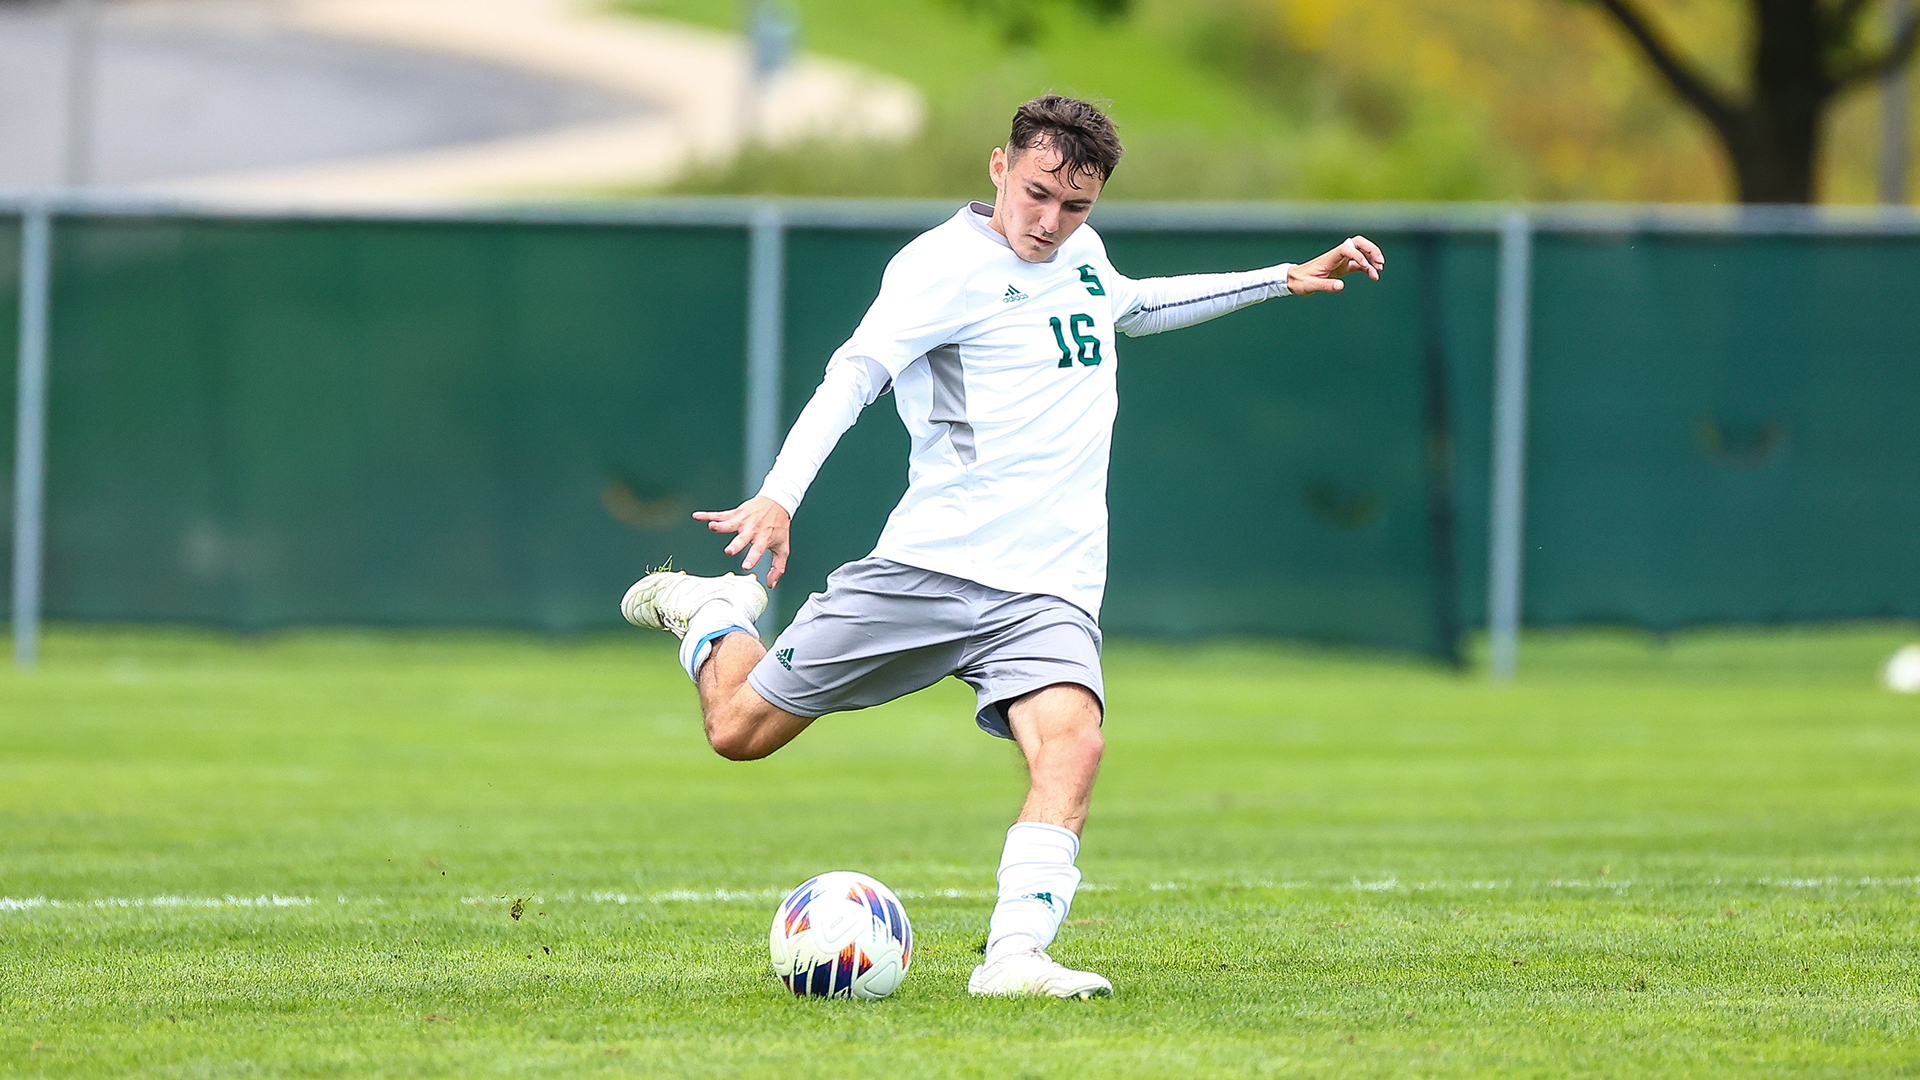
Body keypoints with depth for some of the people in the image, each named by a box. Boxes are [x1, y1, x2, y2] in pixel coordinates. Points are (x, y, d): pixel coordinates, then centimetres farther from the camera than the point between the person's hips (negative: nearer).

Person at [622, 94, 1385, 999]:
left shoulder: (1079, 251, 15)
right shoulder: (945, 263, -9)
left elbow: (1132, 306, 40)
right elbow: (857, 370, -23)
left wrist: (1286, 279, 39)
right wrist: (780, 494, -38)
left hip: (1048, 589, 4)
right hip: (929, 562, -4)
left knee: (1070, 742, -26)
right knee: (740, 730, 5)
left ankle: (1015, 957, -34)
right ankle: (711, 610, 38)